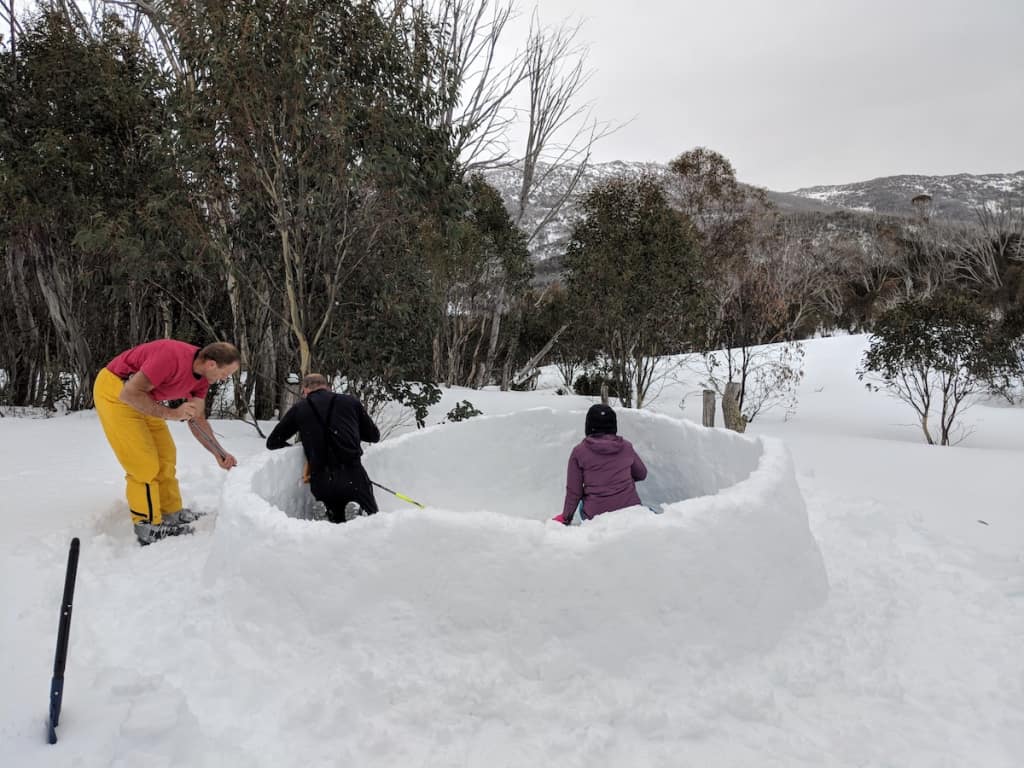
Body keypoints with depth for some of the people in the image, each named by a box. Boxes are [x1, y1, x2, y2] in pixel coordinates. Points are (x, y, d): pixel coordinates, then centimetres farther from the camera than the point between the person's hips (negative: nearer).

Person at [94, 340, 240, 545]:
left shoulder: (202, 376, -5)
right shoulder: (172, 356, -33)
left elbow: (197, 420, 4)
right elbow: (129, 393, -31)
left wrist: (218, 453, -4)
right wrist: (171, 414, -30)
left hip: (142, 398, 9)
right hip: (115, 391, -9)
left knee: (165, 456, 12)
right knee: (144, 464, -10)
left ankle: (172, 515, 24)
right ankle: (149, 529, -2)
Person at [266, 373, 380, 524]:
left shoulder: (299, 408, 12)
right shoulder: (350, 402, 12)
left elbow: (272, 442, 17)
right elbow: (374, 435, 21)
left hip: (321, 480, 1)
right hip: (352, 475, -1)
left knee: (340, 522, 21)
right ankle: (359, 512, -23)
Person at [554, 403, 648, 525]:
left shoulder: (579, 452, -3)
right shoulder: (626, 446, 4)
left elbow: (573, 491, 1)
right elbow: (641, 474, 20)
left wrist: (566, 517, 16)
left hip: (596, 515, -1)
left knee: (583, 505, 29)